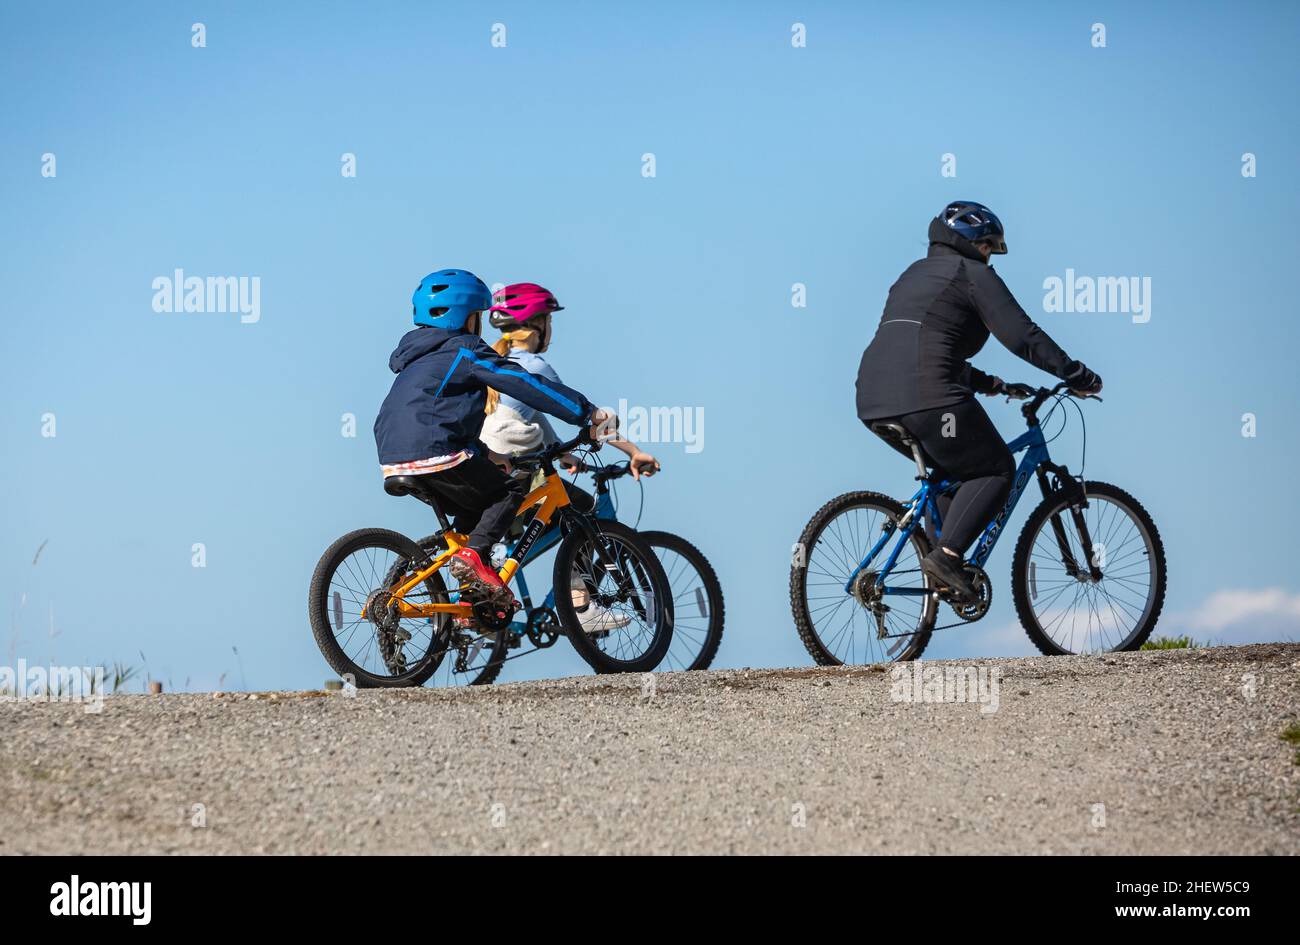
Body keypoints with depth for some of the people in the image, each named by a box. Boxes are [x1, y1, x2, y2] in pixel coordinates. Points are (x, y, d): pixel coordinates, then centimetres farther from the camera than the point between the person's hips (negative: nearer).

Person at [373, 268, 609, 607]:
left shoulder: (418, 357, 27)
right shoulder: (464, 350, -1)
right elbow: (525, 385, -7)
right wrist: (585, 411, -6)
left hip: (395, 461, 9)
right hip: (437, 457, -9)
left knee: (474, 509, 24)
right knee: (508, 493, 4)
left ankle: (471, 599, 15)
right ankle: (473, 555, -18)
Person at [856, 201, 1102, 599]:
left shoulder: (915, 273, 29)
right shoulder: (973, 275, 3)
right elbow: (1022, 337, -5)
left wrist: (984, 382, 42)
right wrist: (1080, 377, 1)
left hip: (874, 401, 9)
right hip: (925, 397, -9)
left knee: (956, 466, 26)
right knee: (996, 470, 4)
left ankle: (944, 563, 14)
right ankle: (947, 555, -12)